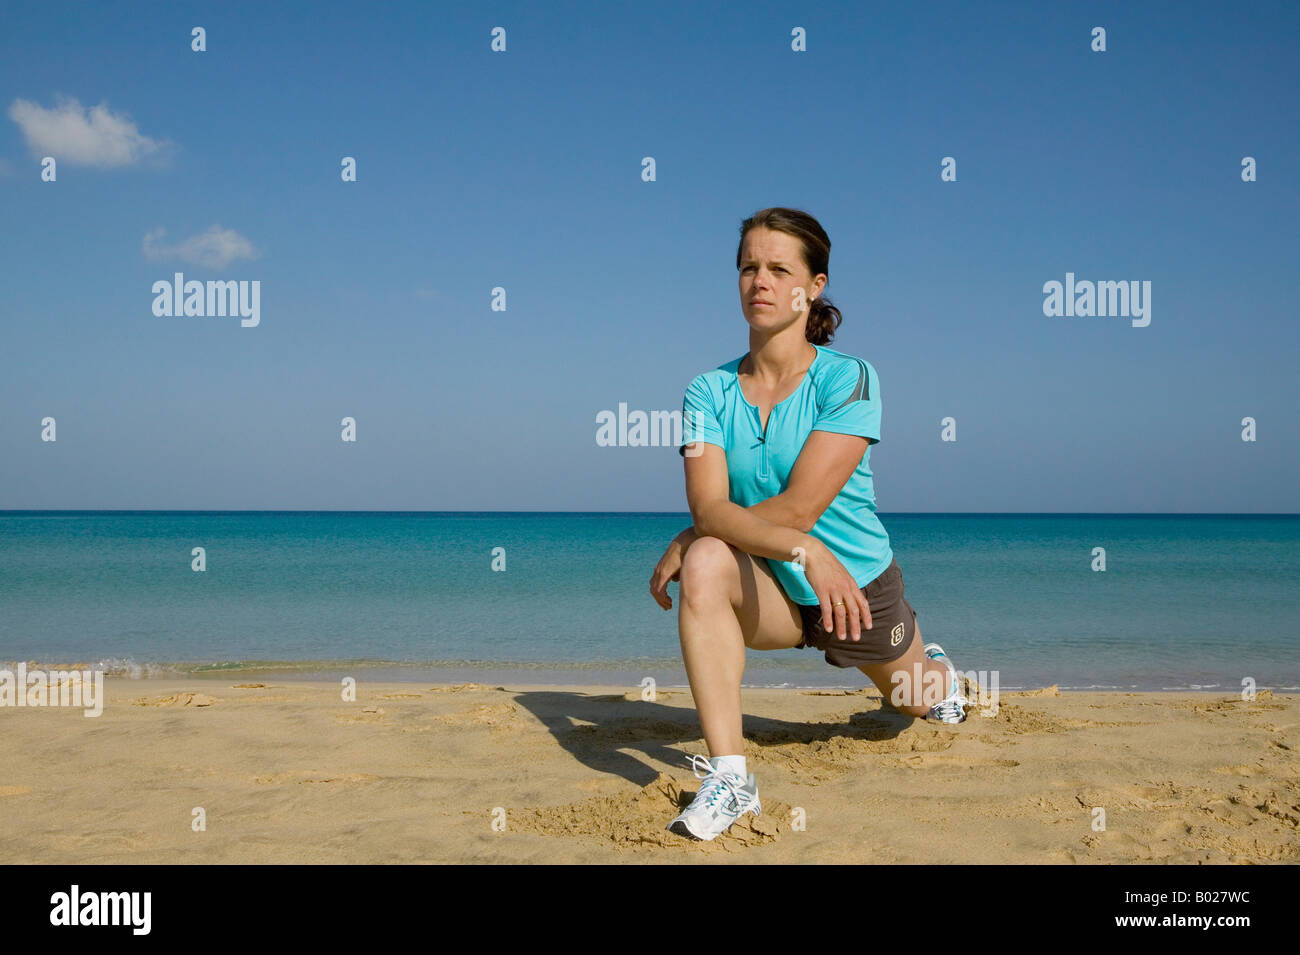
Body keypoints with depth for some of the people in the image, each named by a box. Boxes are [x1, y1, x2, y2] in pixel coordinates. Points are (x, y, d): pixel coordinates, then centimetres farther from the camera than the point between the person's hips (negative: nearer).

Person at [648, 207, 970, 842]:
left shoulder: (848, 379, -19)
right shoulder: (710, 390, -9)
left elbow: (798, 507, -27)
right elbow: (708, 506, -23)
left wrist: (682, 545, -24)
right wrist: (803, 550, -39)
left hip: (858, 584, -1)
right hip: (772, 594, 1)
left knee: (914, 703, 23)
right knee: (705, 564, -33)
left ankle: (933, 668, 65)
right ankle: (728, 776, -31)